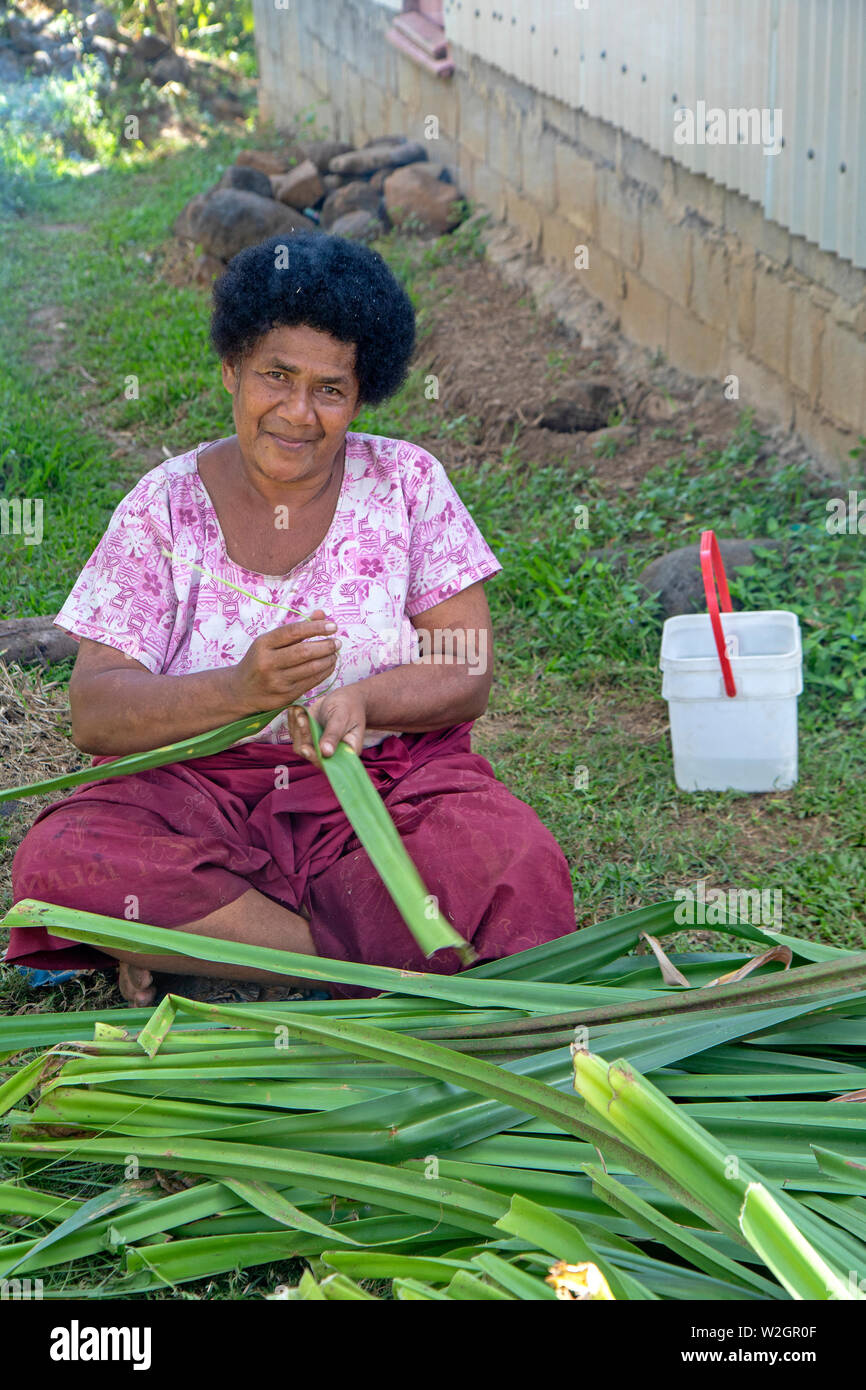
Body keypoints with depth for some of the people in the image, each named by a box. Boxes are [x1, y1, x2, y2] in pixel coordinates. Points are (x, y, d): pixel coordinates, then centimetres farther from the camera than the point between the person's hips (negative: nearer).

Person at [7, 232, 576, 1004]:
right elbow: (94, 715, -8)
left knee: (517, 868, -30)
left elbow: (469, 674, -2)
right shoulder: (165, 506, -1)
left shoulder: (407, 485, 2)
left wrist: (360, 699, -23)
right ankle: (363, 953, -19)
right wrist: (243, 688, -28)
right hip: (196, 789, 0)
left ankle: (189, 937, -17)